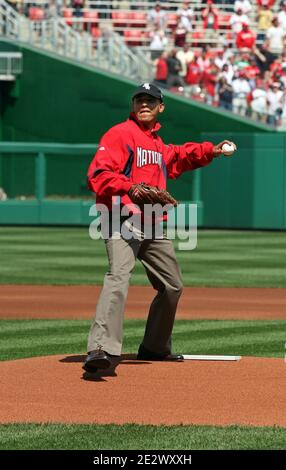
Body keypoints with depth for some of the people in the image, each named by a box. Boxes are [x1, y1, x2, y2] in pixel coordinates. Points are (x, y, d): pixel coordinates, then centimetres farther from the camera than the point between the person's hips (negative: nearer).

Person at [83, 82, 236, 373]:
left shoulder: (157, 142, 22)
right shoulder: (120, 134, -5)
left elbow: (177, 157, 44)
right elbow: (98, 175, -17)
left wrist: (211, 151, 33)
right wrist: (130, 188, -31)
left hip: (153, 227, 9)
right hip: (123, 220, -9)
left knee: (172, 286, 19)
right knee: (119, 277, -29)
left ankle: (155, 347, 37)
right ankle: (102, 349, -42)